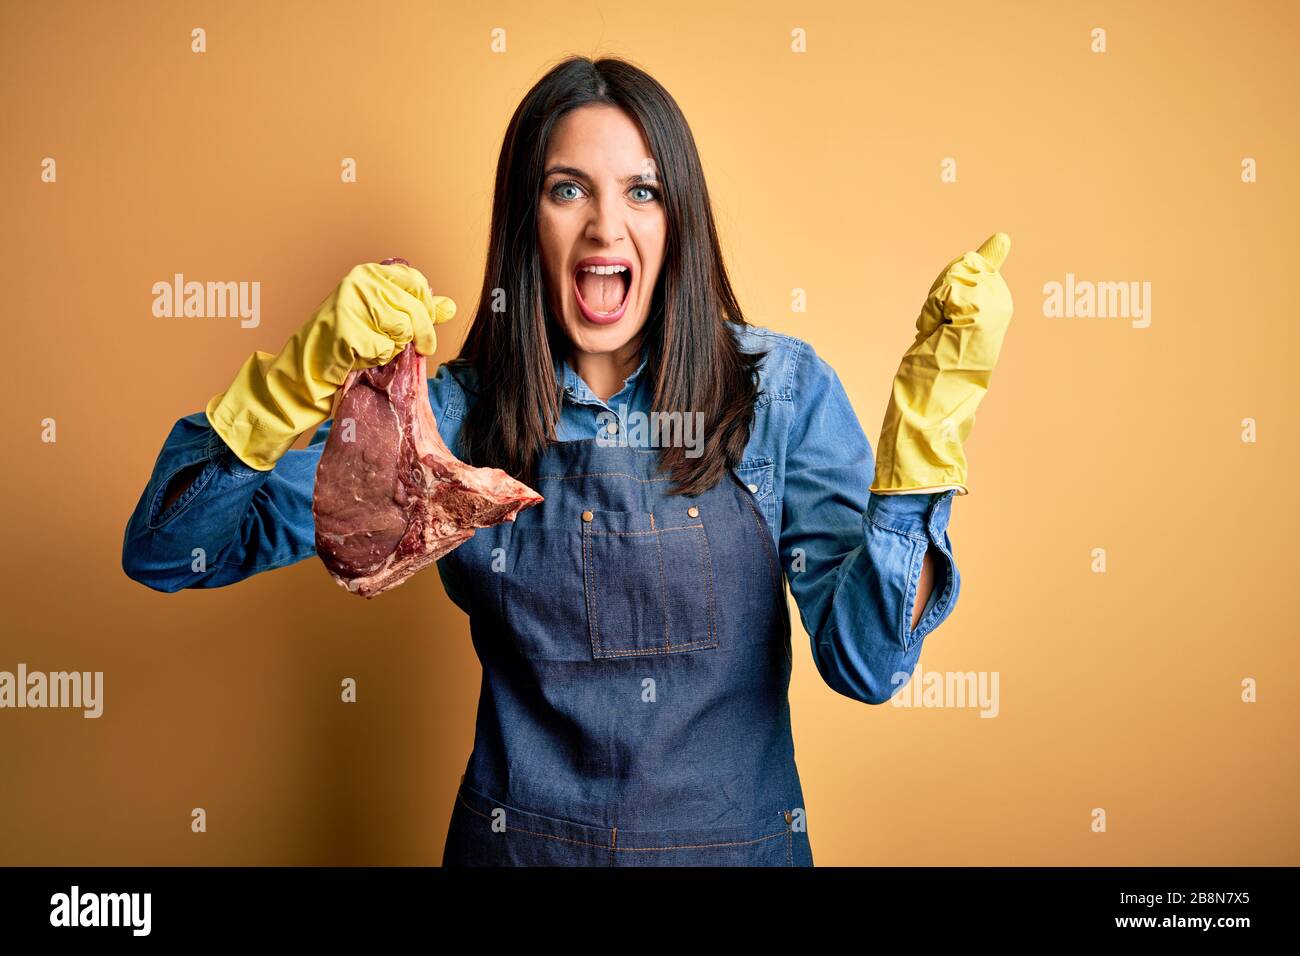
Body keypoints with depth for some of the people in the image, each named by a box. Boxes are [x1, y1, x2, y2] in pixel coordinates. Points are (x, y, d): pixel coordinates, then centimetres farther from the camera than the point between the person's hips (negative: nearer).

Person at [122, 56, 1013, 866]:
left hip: (743, 839, 0)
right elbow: (168, 551, -11)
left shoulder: (782, 388, -9)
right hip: (521, 841, 0)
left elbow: (868, 662, -17)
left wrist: (929, 410, -25)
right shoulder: (453, 411, -9)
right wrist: (310, 370, -26)